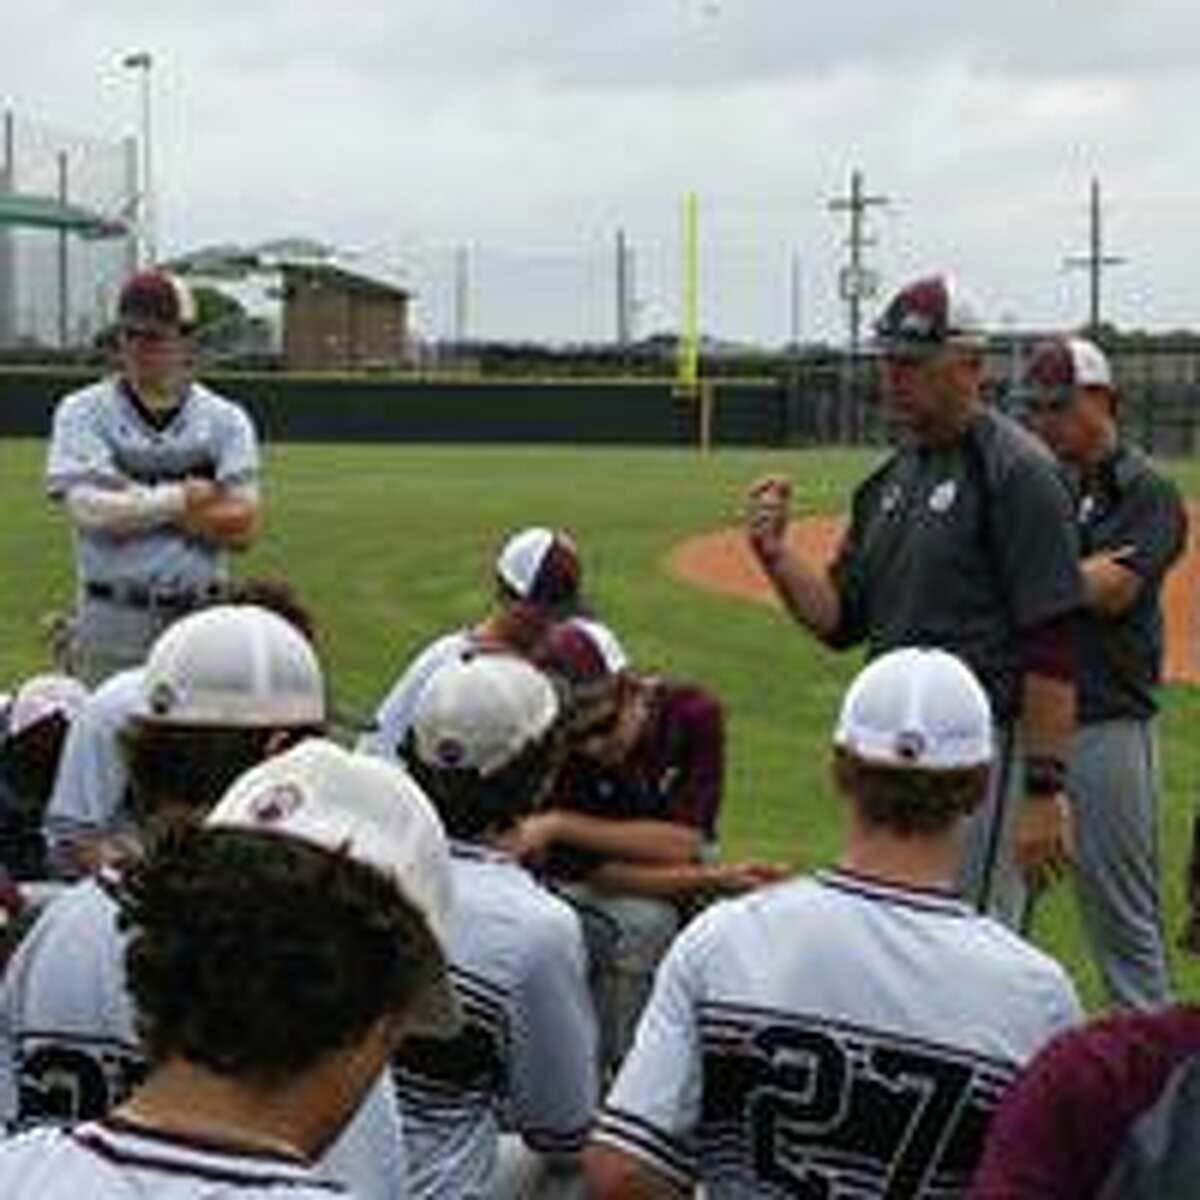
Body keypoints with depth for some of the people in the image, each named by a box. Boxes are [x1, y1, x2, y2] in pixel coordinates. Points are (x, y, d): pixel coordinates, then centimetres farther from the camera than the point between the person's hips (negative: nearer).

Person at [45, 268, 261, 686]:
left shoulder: (225, 420, 6)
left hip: (199, 620, 2)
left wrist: (132, 500, -8)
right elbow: (90, 508, -13)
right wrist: (179, 499, -6)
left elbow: (242, 526, -6)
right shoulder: (82, 412, 3)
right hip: (111, 621, -1)